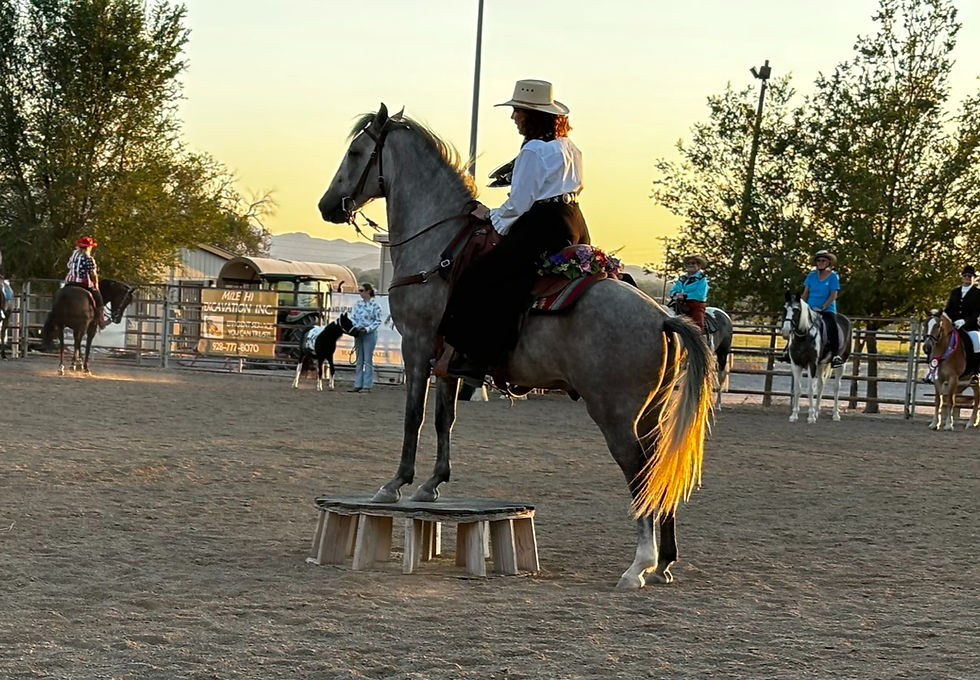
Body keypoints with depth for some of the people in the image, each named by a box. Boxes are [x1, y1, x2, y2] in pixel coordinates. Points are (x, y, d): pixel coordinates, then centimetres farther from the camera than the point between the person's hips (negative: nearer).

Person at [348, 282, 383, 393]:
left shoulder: (375, 305, -7)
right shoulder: (358, 303, 9)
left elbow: (378, 321, -7)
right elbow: (353, 317, 10)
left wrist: (367, 329, -16)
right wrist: (354, 327, -8)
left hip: (369, 334, -6)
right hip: (358, 334, 6)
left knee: (368, 360, -3)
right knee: (358, 360, 9)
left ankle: (367, 385, 1)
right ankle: (358, 385, 13)